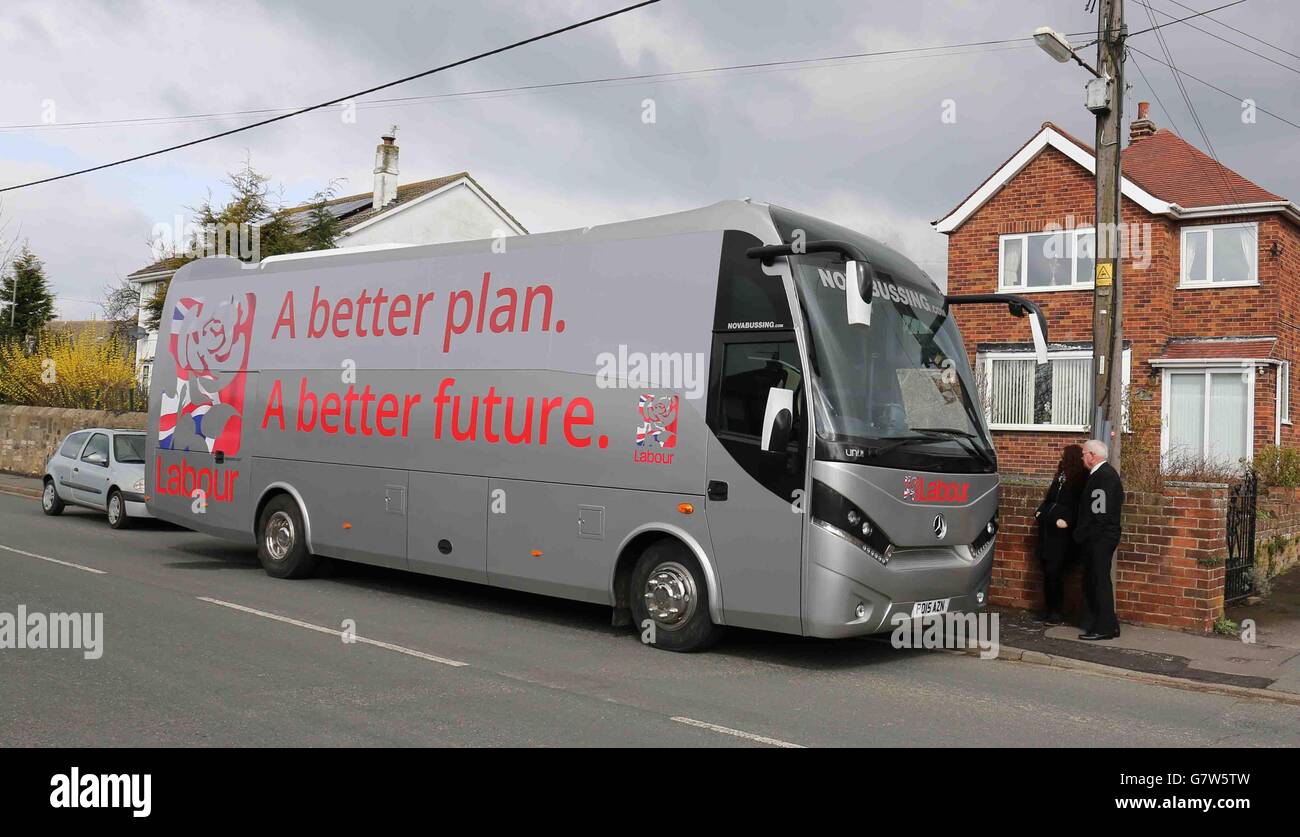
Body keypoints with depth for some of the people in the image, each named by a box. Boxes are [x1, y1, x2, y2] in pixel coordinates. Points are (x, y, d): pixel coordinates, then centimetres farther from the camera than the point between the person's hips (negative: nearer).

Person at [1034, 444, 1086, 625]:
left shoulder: (1080, 481, -7)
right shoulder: (1061, 476, 16)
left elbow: (1079, 505, -13)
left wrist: (1066, 519, -22)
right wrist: (1040, 512, 10)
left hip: (1061, 531, -7)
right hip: (1047, 527, 7)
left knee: (1054, 571, -9)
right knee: (1047, 570, 8)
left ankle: (1056, 612, 2)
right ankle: (1048, 609, 16)